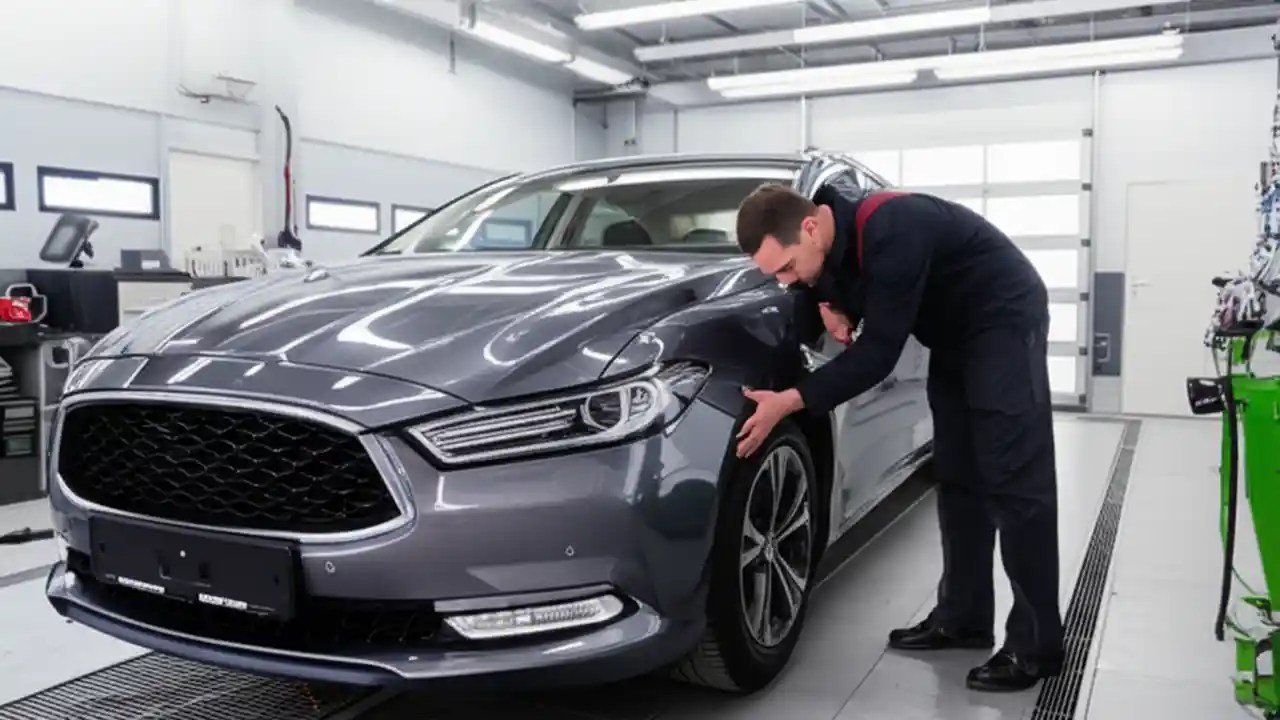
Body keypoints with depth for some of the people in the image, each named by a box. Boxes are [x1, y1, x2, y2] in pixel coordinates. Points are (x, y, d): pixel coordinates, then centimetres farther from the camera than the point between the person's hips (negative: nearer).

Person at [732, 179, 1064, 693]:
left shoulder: (890, 231, -35)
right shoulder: (826, 237, -9)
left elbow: (879, 352, -33)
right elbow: (817, 295, 7)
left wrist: (788, 401, -34)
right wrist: (830, 309, -18)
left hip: (1004, 321, -9)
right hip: (953, 335, 9)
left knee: (1014, 481, -10)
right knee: (957, 479, 9)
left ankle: (1036, 646, -2)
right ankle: (962, 620, 18)